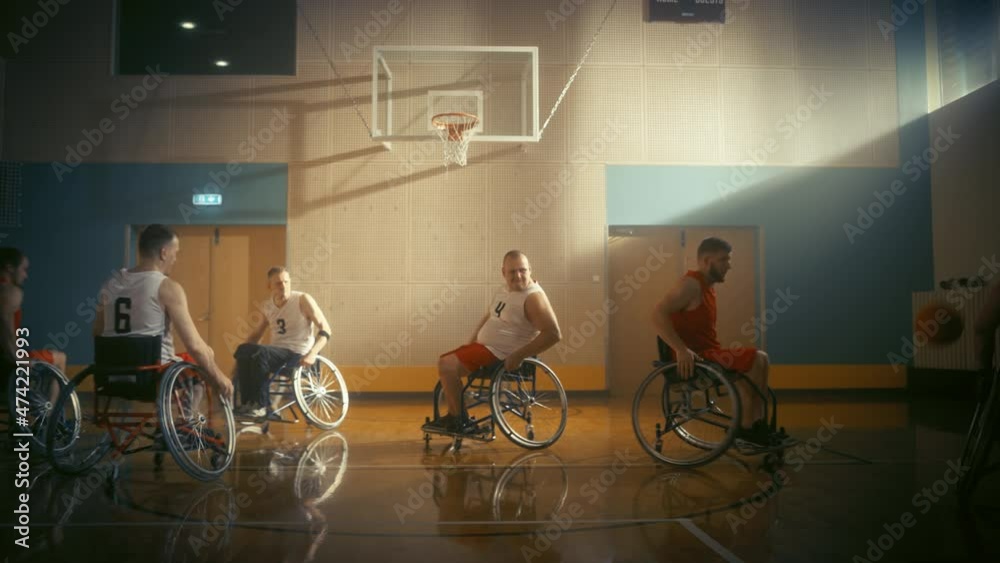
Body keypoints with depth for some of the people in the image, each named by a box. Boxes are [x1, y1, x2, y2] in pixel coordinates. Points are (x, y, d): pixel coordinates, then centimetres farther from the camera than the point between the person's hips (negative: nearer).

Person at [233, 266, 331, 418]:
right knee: (243, 350, -22)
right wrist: (243, 353, 0)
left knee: (260, 353, -31)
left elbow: (325, 329, -10)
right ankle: (247, 403, -15)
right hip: (276, 353, 5)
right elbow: (256, 334, 18)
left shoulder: (303, 300, -7)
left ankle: (260, 406, -20)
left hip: (297, 354, -5)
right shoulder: (268, 305, 9)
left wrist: (312, 354, -24)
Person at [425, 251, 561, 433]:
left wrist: (518, 356, -24)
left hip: (500, 355, -10)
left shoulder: (533, 297, -18)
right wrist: (470, 345, 14)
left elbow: (553, 334, -26)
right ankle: (455, 415, 15)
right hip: (484, 346, 10)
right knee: (445, 363, 13)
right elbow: (488, 318, 25)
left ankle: (458, 420, -6)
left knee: (446, 366, -18)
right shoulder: (506, 293, 12)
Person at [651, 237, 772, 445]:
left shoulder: (707, 285, 15)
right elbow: (658, 313, -27)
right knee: (755, 361, -15)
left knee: (760, 360, 9)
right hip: (694, 358, -10)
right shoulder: (691, 284, -15)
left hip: (707, 353, 10)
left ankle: (757, 424, 8)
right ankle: (746, 427, -5)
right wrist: (682, 350, -31)